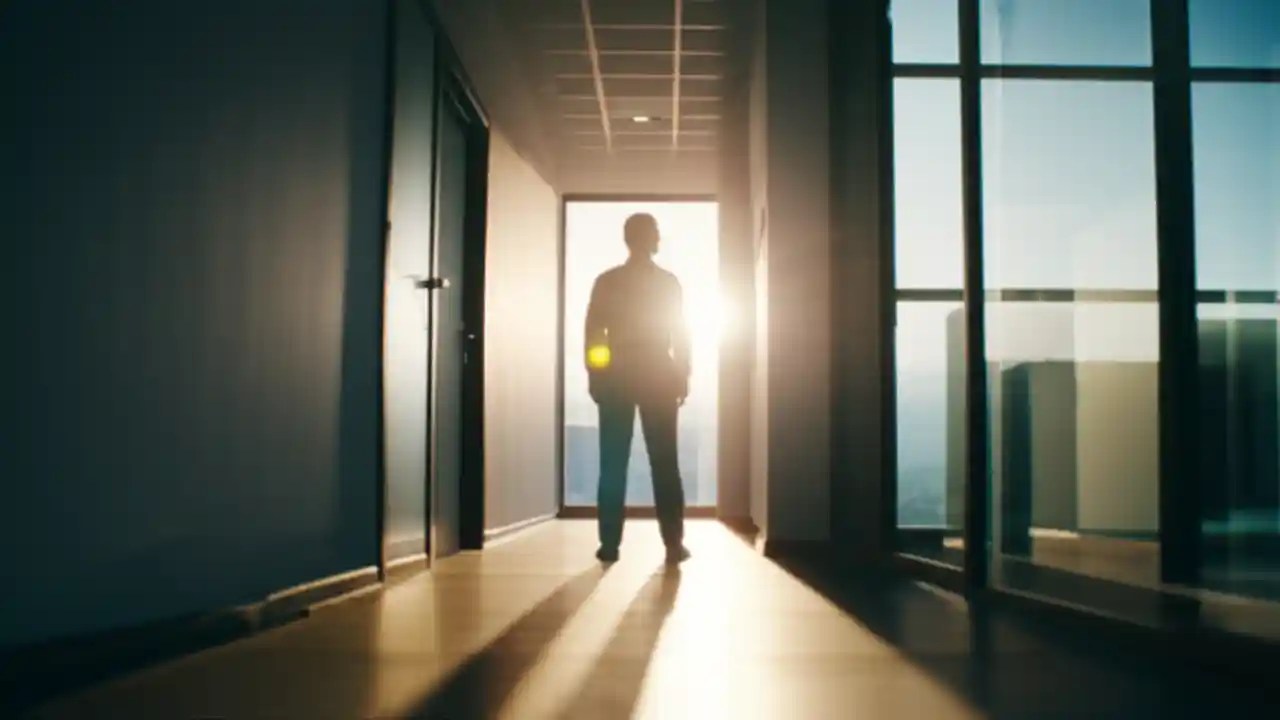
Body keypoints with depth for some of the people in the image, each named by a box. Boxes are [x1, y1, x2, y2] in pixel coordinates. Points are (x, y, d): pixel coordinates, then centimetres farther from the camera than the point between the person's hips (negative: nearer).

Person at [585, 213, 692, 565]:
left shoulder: (606, 281, 3)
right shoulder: (668, 281, 2)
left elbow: (593, 332, 1)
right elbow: (680, 333, 1)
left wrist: (594, 376, 6)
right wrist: (683, 376, 6)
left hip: (616, 376, 1)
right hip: (659, 377, 0)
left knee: (613, 464, 2)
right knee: (664, 463, 2)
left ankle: (610, 543, -1)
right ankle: (673, 543, 0)